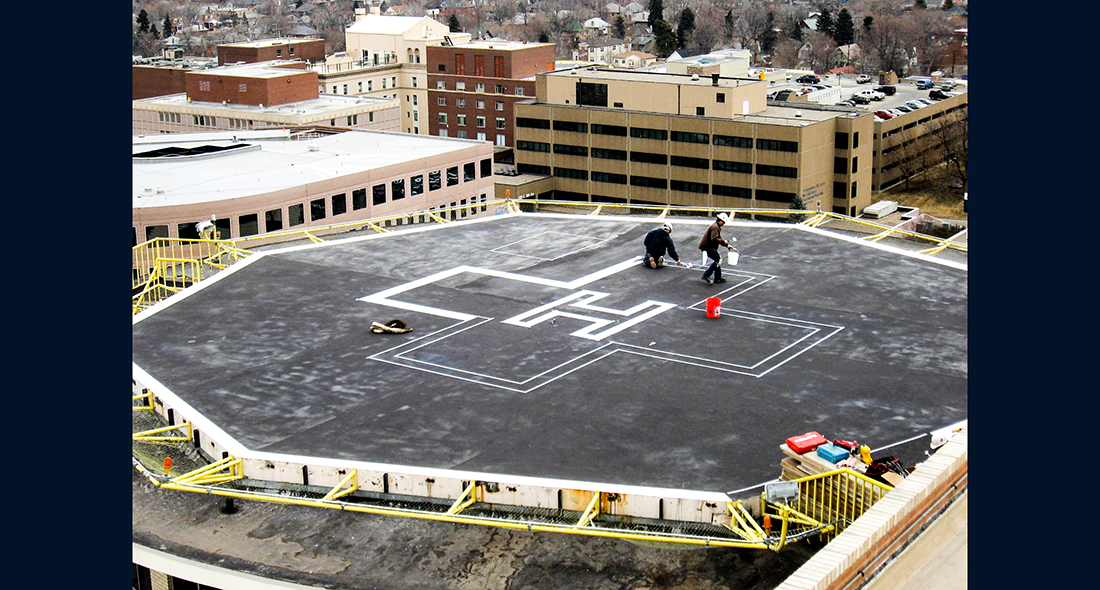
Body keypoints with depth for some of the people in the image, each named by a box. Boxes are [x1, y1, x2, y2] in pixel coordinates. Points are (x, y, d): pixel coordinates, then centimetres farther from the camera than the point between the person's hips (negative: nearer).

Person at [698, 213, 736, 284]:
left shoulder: (717, 227, 20)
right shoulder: (715, 227, -16)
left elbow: (719, 239, 26)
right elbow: (714, 239, -27)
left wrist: (727, 245, 20)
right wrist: (723, 242, -20)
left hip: (708, 246, 11)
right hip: (708, 247, -11)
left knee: (718, 260, 15)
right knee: (718, 260, -11)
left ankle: (717, 278, 20)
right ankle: (706, 275, -12)